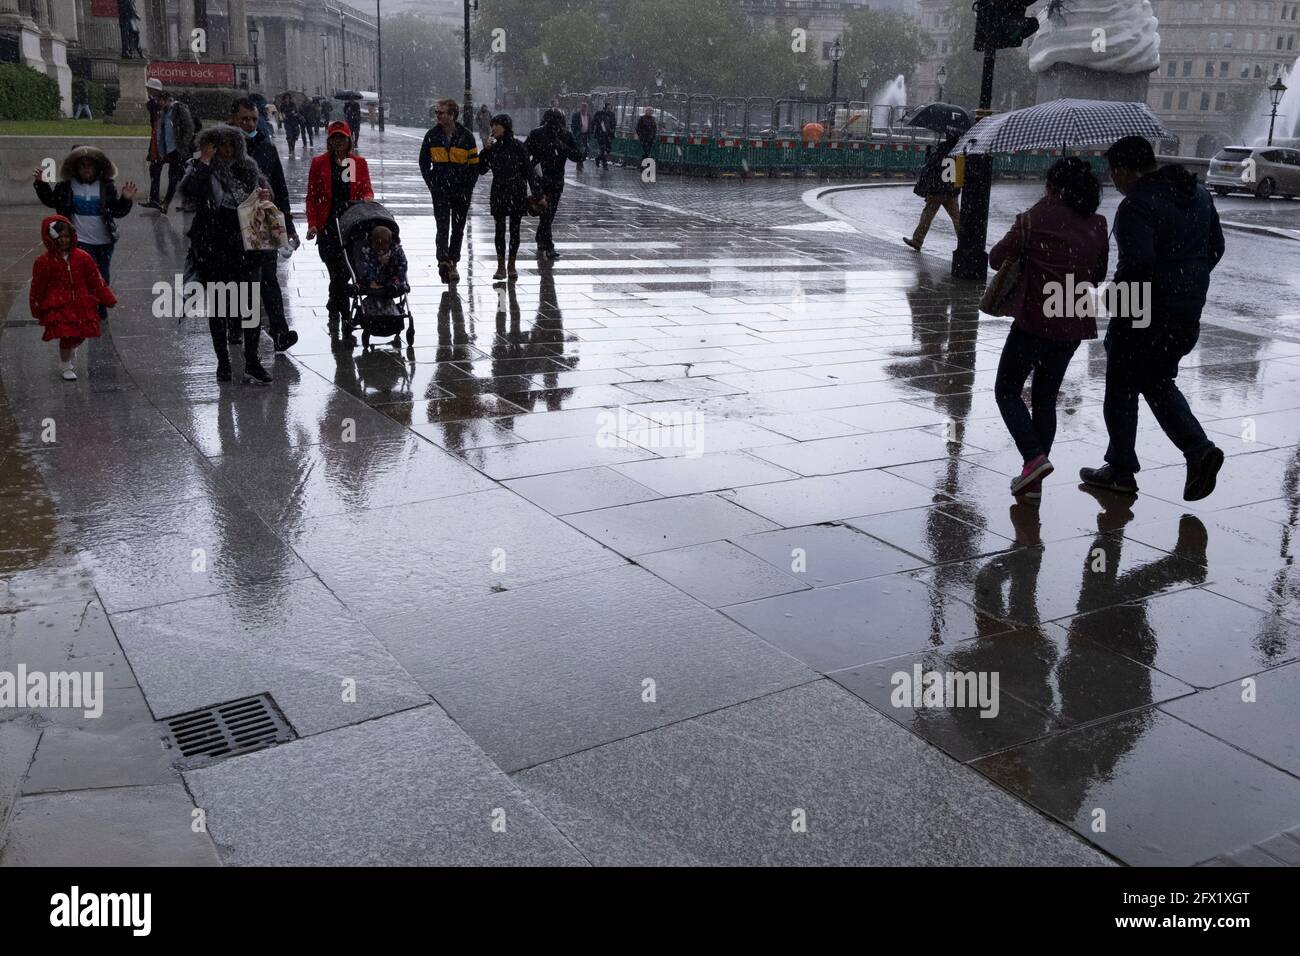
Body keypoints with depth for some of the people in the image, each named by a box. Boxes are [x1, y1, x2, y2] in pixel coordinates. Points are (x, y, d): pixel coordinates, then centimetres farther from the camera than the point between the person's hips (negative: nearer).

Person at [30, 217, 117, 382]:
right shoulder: (44, 262, -7)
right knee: (67, 336, -9)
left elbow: (96, 280, 8)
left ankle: (67, 354, 37)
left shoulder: (82, 257, 2)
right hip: (58, 307, -4)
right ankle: (65, 366, 13)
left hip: (82, 305, 4)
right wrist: (37, 311, 6)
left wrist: (107, 299, 9)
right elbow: (38, 288, 1)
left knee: (80, 335, 5)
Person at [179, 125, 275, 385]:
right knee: (217, 304, 7)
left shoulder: (247, 168, 8)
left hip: (243, 244, 1)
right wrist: (204, 162, -17)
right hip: (211, 248, -1)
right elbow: (187, 190, -19)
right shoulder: (202, 169, 0)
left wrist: (263, 195, 1)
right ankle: (223, 361, 17)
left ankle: (251, 361, -1)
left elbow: (264, 187, 24)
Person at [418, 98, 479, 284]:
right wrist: (431, 184, 0)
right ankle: (444, 261, -24)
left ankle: (452, 262, 21)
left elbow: (474, 165, 2)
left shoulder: (466, 136, -2)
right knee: (442, 226, -13)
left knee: (458, 229, 9)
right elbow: (424, 162, 10)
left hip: (461, 190, 0)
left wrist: (468, 188, -5)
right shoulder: (432, 136, 2)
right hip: (440, 190, 0)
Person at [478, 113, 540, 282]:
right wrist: (486, 151, -7)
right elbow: (481, 170, 4)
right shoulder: (492, 147, 5)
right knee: (500, 229, 1)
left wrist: (537, 192, -10)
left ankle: (511, 265, 14)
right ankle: (501, 266, 6)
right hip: (498, 192, 3)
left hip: (517, 193, -2)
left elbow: (528, 170, -5)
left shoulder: (517, 146, -5)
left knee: (515, 229, 3)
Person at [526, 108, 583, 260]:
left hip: (557, 181, 4)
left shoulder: (566, 135, -1)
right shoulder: (536, 134, -8)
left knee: (549, 214, 12)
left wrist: (563, 147, -20)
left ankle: (541, 242, 29)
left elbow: (577, 156, -6)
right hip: (540, 179, -4)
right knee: (546, 212, -12)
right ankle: (548, 247, -10)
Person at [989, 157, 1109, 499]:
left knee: (1007, 391, 6)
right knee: (1046, 396, 15)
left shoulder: (1036, 218, -10)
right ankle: (1034, 480, 14)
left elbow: (996, 258, -4)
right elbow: (1098, 274, 14)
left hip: (1035, 320, -5)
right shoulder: (1098, 225, 5)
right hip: (1075, 324, 6)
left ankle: (1034, 457, -14)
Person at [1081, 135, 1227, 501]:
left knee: (1121, 391, 7)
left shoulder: (1136, 206, -18)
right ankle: (1199, 450, 7)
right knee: (1158, 384, 22)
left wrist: (1118, 298, -12)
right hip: (1188, 313, 8)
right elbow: (1215, 247, 15)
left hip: (1145, 313, -8)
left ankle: (1121, 471, 15)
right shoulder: (1199, 195, 9)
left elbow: (1138, 262, -27)